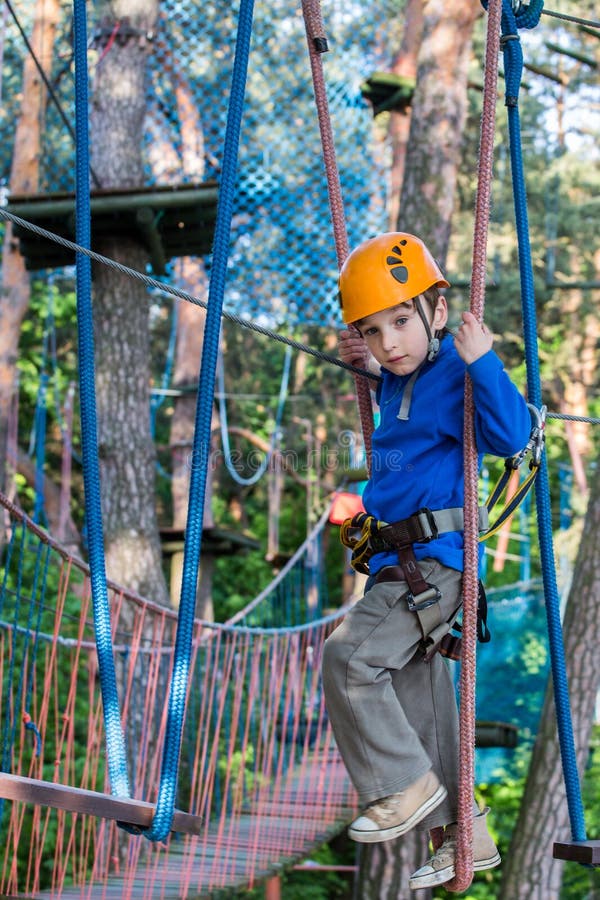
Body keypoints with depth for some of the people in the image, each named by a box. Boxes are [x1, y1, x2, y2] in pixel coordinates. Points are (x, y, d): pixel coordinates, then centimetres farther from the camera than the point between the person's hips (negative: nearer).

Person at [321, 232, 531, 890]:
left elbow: (512, 434, -28)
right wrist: (365, 364, 23)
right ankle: (465, 836, 24)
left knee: (349, 655, -23)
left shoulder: (454, 375, -14)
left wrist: (482, 362, -34)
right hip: (398, 565, 10)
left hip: (432, 561, -10)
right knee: (418, 703, 14)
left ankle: (406, 785, -7)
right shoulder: (397, 381, 13)